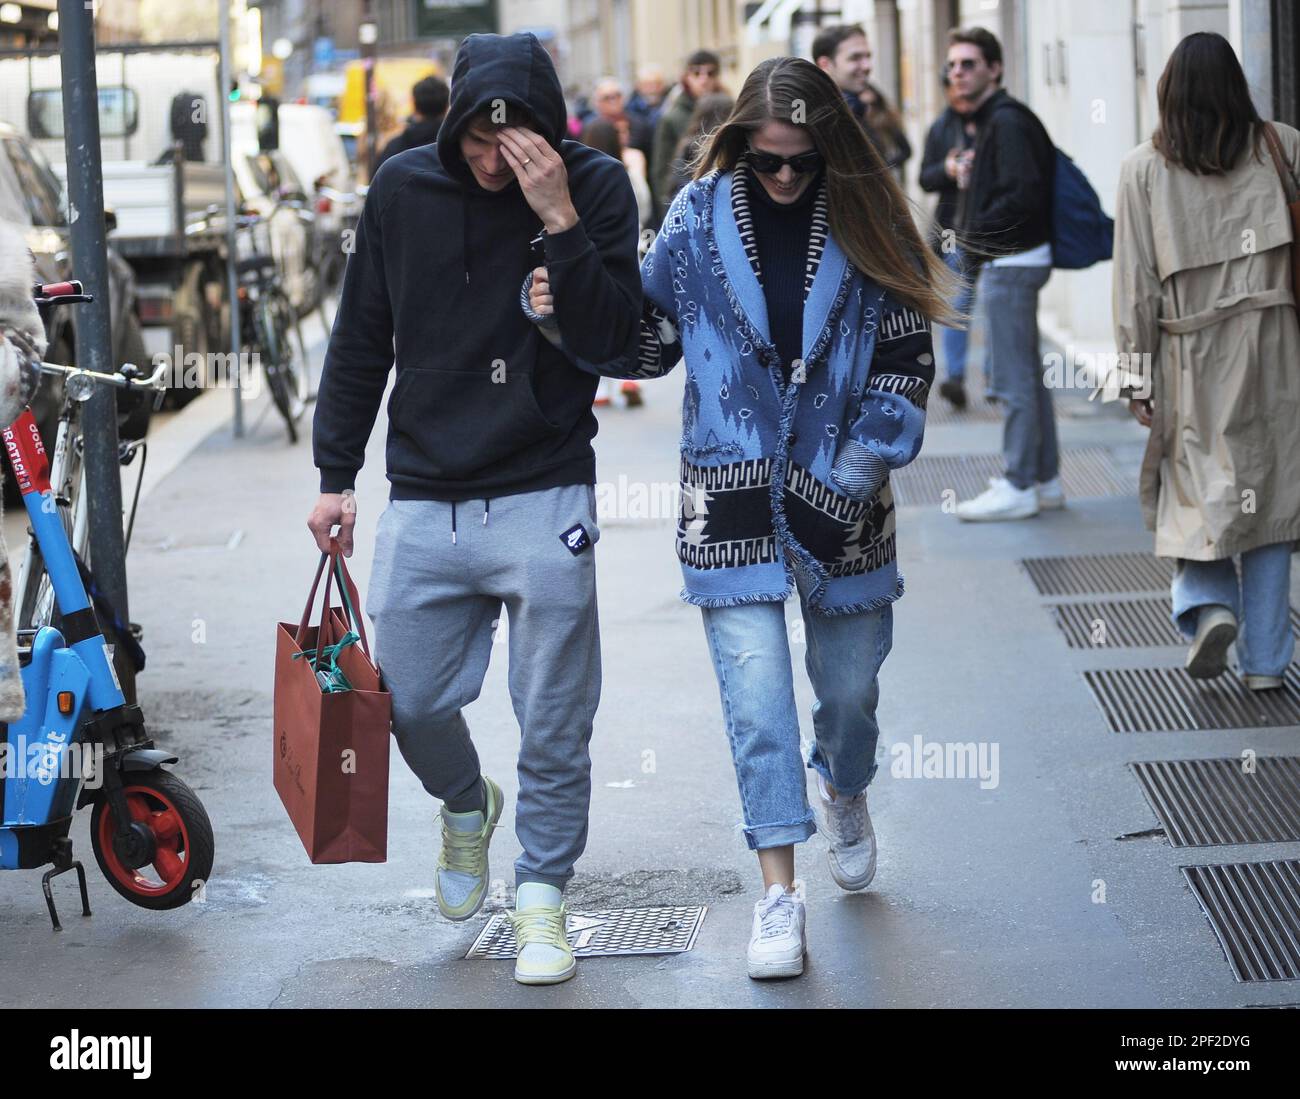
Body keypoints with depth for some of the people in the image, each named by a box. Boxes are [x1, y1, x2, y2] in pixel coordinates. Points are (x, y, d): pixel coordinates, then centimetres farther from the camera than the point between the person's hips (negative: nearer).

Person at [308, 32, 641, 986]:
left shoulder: (595, 186, -5)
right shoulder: (404, 189, 1)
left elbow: (612, 337, -14)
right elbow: (362, 339, 11)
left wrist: (560, 219, -24)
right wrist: (335, 472, 10)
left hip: (545, 503, -3)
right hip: (423, 503, 3)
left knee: (554, 726, 1)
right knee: (410, 702, 8)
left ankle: (542, 897, 17)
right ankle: (466, 807, 39)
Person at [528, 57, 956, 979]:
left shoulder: (865, 225, -3)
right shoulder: (698, 219, -2)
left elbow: (907, 357, 1)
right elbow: (648, 340, 6)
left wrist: (865, 461, -9)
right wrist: (565, 314, -11)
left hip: (839, 491, 1)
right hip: (732, 497, -1)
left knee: (850, 679, 13)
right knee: (755, 689, -7)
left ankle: (844, 793, 48)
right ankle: (780, 895, -3)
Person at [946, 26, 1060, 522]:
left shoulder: (1007, 122, -16)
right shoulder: (988, 121, 16)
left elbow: (1024, 194, -24)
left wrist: (975, 235, -16)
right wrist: (969, 177, 3)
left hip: (1011, 263, -11)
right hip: (1004, 263, 11)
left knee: (1012, 379, -6)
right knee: (1027, 374, 15)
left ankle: (1018, 487, -2)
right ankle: (1044, 478, 21)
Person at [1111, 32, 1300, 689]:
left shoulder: (1144, 169, 0)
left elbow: (1136, 278, -1)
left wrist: (1136, 374, 3)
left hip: (1191, 359, -1)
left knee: (1195, 487, 10)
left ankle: (1207, 606, -16)